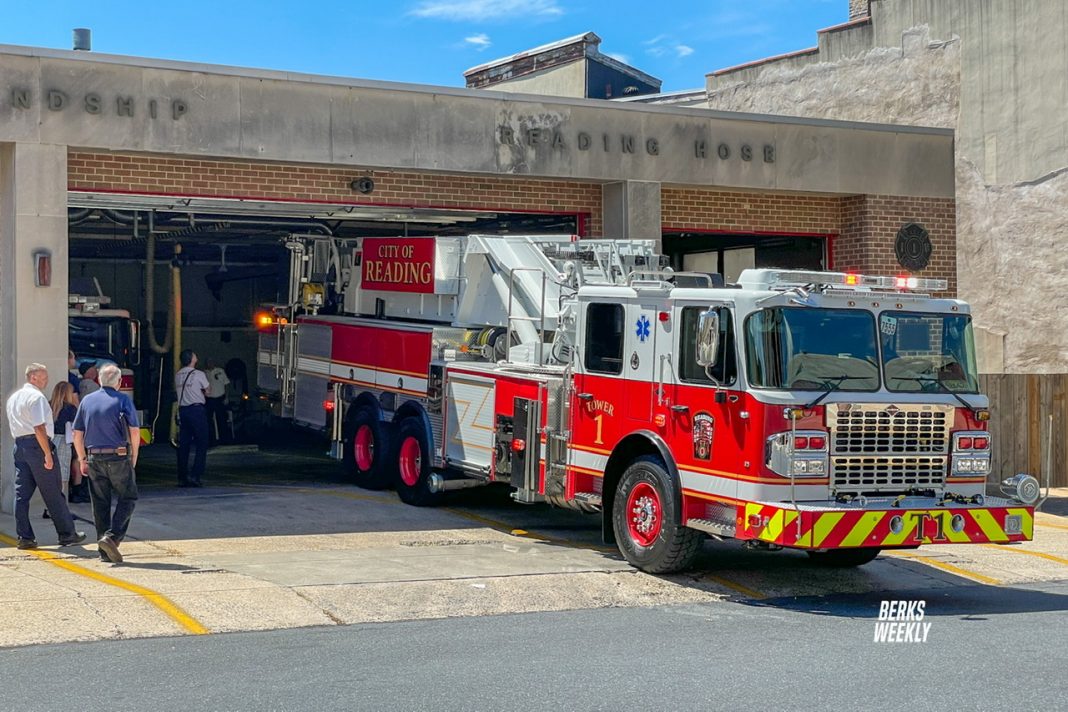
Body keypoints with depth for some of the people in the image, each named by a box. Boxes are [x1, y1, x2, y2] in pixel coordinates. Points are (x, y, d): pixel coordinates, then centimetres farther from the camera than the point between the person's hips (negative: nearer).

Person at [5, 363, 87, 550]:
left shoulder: (13, 398, 17)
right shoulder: (37, 397, -12)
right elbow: (39, 428, -20)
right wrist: (48, 454, -20)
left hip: (19, 444, 8)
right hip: (37, 445, -8)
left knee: (22, 493, 6)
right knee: (53, 494, 0)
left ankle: (24, 537, 5)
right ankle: (67, 534, 7)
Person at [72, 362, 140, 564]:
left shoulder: (87, 400, 8)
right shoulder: (123, 400, -4)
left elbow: (77, 434, 9)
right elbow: (135, 431, -7)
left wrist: (82, 460, 17)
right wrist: (134, 456, 5)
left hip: (94, 458, 4)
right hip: (119, 457, -4)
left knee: (100, 503, 9)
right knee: (127, 498, 6)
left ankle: (104, 551, 11)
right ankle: (112, 536, -13)